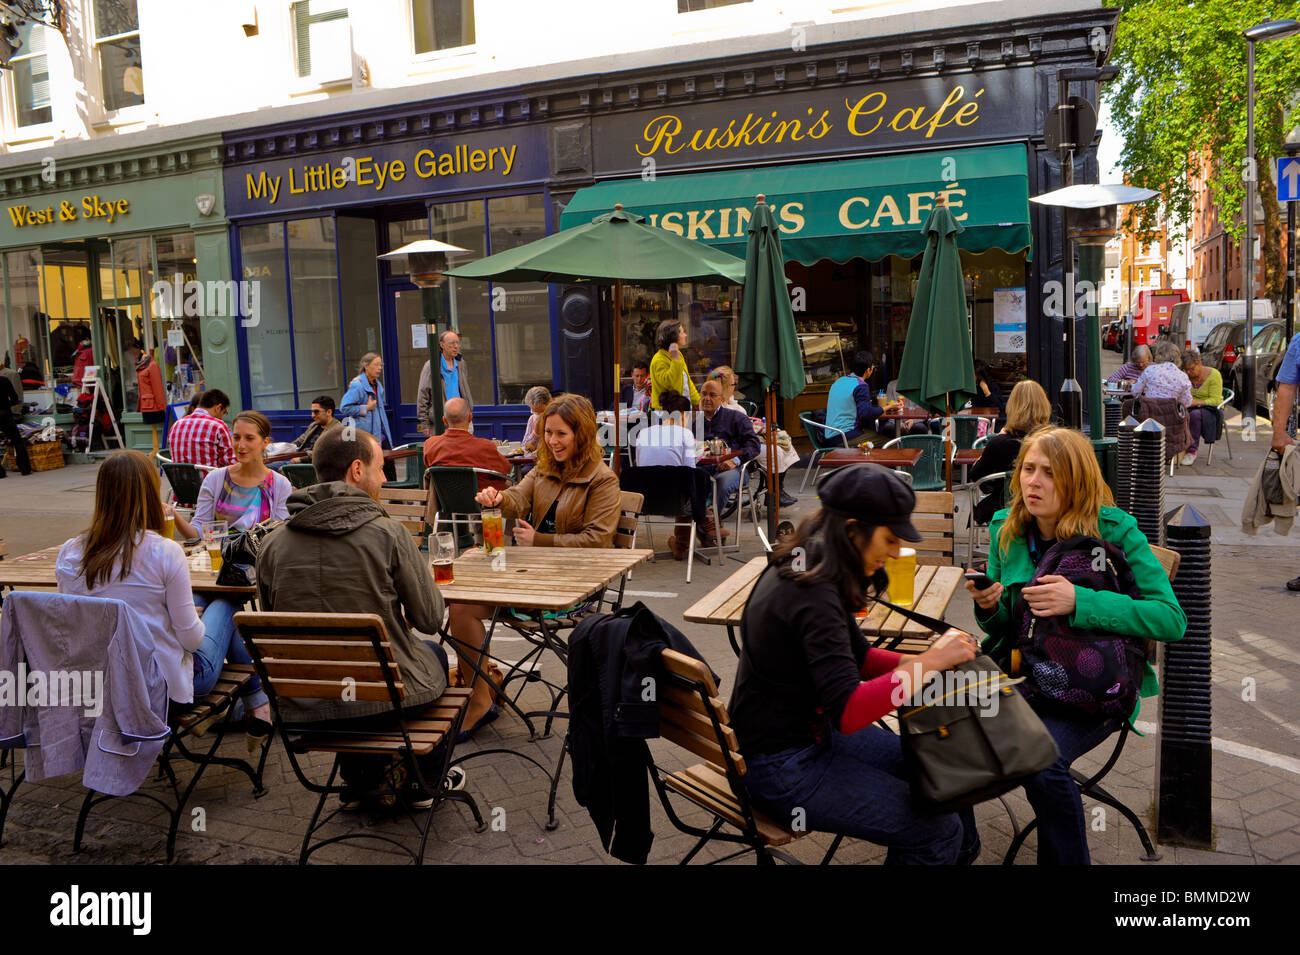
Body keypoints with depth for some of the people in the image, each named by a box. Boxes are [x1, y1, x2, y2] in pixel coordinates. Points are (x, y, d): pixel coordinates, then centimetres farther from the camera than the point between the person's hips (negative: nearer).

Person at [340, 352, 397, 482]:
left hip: (382, 434, 8)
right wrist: (366, 408, -14)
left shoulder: (378, 384, 15)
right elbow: (344, 408, -18)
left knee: (390, 467, 4)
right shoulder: (357, 386, -12)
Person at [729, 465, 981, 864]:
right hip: (783, 767, -10)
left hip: (812, 732, 10)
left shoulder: (804, 570, 2)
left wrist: (924, 661, -2)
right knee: (939, 832, -8)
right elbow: (848, 712, -32)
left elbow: (857, 657, 12)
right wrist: (930, 661, -25)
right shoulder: (814, 597, -27)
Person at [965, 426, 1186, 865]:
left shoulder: (1114, 530, -9)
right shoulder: (1005, 529, 4)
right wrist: (989, 609, -12)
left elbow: (1172, 619, -15)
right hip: (1020, 673, 4)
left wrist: (1079, 601, -25)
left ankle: (1065, 859, -2)